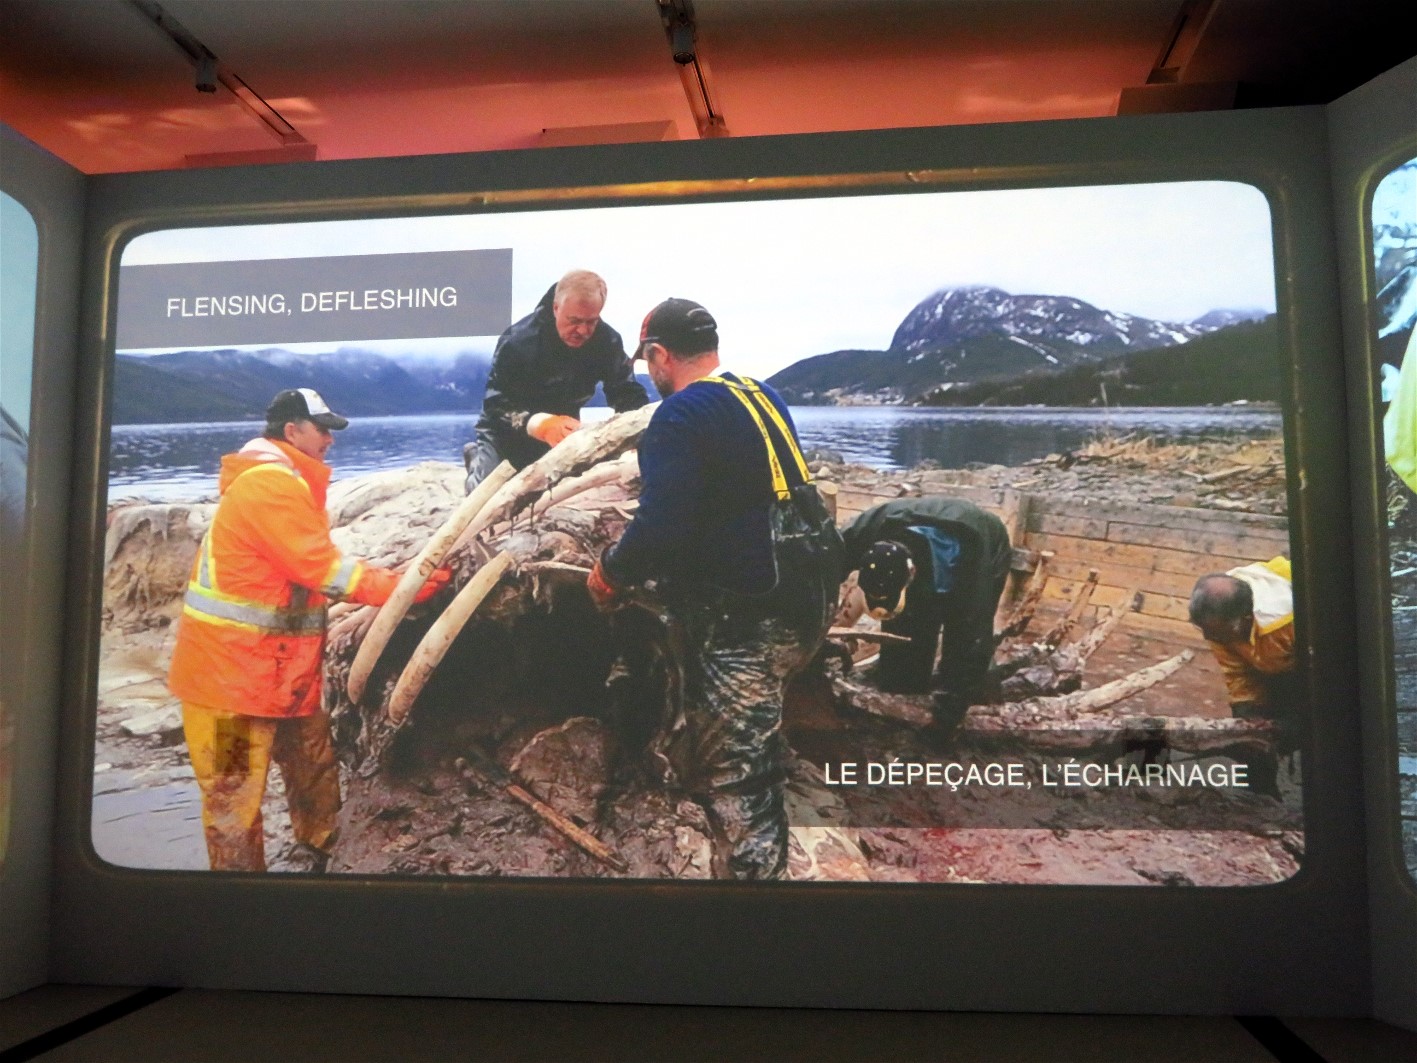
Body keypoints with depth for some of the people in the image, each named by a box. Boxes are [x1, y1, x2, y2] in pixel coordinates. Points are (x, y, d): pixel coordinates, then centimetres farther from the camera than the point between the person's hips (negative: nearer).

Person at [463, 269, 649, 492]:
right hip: (508, 432, -4)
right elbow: (496, 404, -35)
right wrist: (540, 424, -54)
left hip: (561, 430, 4)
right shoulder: (518, 341, -31)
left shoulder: (607, 341, -22)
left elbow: (629, 394, -21)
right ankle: (477, 459, 28)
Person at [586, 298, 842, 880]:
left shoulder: (681, 415, -15)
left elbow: (660, 527, -24)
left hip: (743, 626, -9)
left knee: (734, 777, 1)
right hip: (803, 605, 9)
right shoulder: (764, 399, 12)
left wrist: (610, 575, -5)